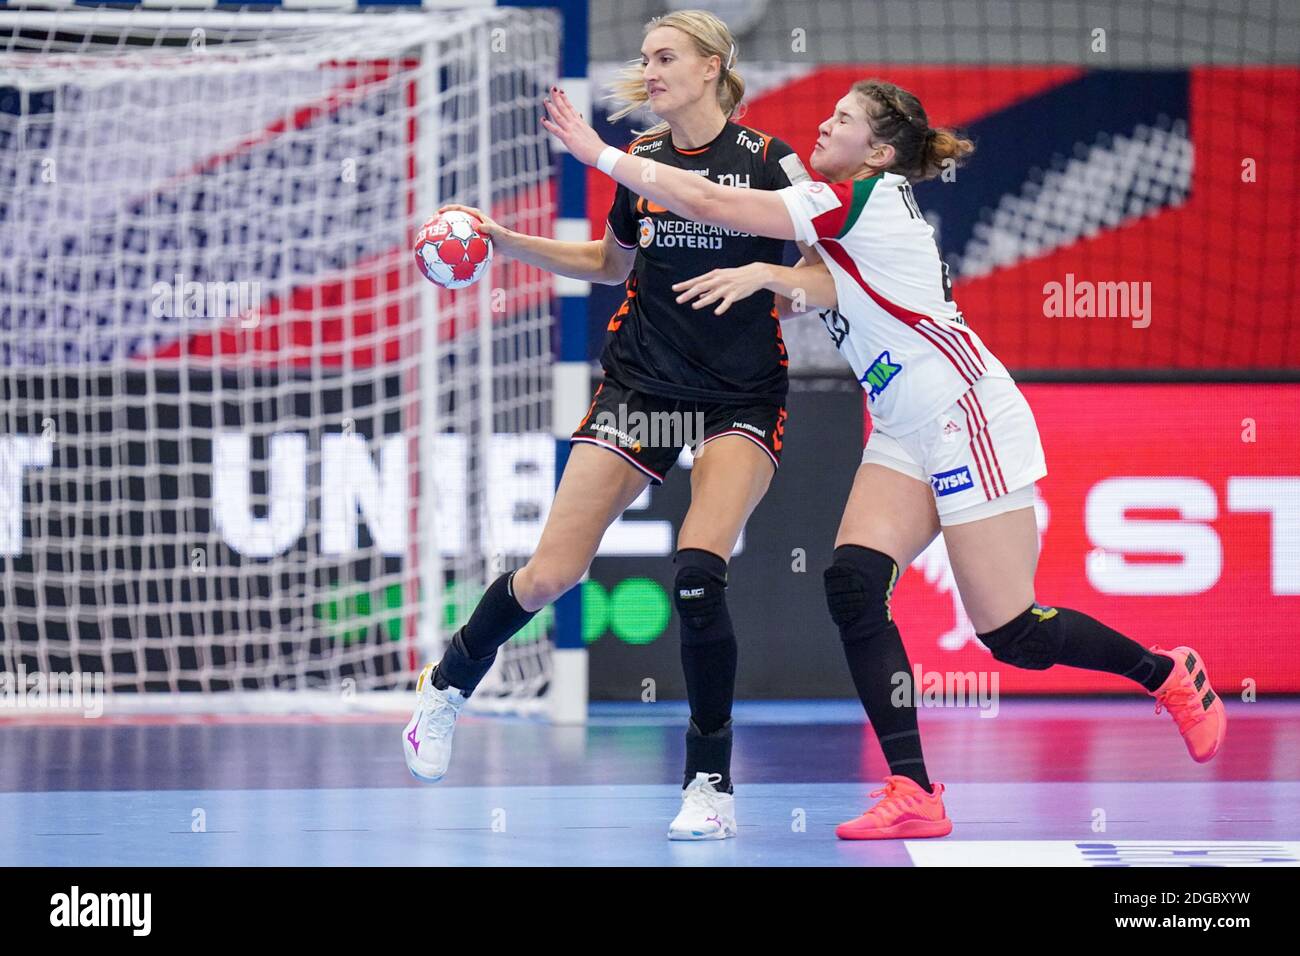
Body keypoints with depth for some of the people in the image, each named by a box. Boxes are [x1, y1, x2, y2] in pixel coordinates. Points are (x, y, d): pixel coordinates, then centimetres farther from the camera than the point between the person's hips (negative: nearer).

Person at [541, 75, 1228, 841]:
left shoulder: (866, 198, -14)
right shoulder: (858, 212, 15)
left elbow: (709, 204, -17)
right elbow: (829, 285, -6)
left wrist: (600, 153, -13)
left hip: (967, 415, -9)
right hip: (908, 434, 9)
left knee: (1009, 632, -6)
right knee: (852, 587, -10)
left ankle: (1168, 675, 18)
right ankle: (915, 794, -12)